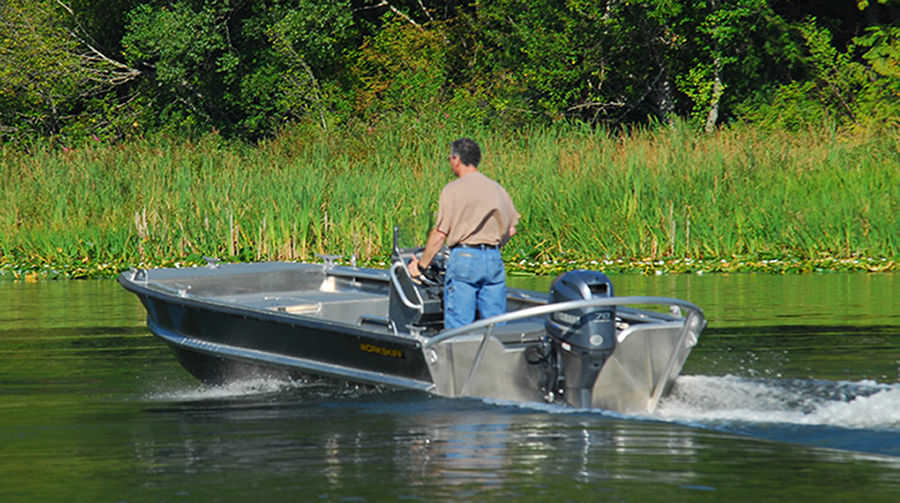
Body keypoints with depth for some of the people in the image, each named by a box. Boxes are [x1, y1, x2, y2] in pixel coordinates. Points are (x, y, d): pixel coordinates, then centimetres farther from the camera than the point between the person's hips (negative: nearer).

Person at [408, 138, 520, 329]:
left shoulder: (453, 189, -4)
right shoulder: (497, 189, 12)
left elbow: (440, 234, -6)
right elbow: (511, 230, 15)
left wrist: (421, 264, 3)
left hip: (464, 257, -5)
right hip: (494, 259, 5)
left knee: (458, 326, -3)